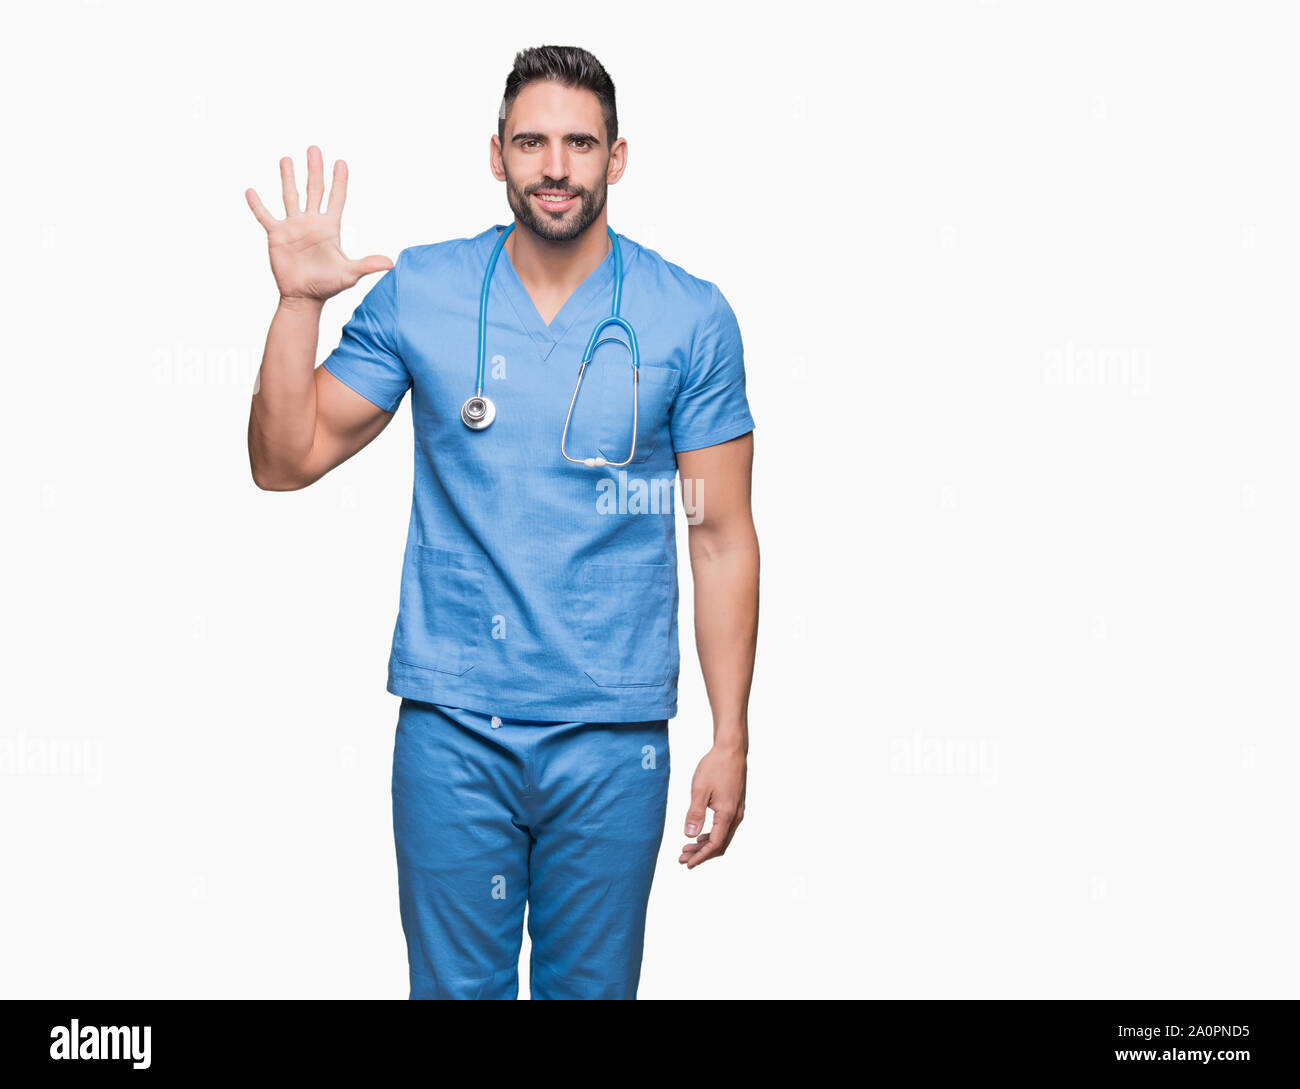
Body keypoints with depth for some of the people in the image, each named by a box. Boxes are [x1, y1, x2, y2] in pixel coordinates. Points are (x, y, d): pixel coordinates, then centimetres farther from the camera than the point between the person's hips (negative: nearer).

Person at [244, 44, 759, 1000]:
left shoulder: (691, 318, -2)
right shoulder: (417, 294, 1)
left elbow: (723, 536, 0)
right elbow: (286, 461, 3)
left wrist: (731, 739, -4)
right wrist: (298, 303, -10)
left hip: (613, 737, 0)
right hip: (451, 727, 1)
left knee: (592, 989, 13)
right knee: (454, 987, 11)